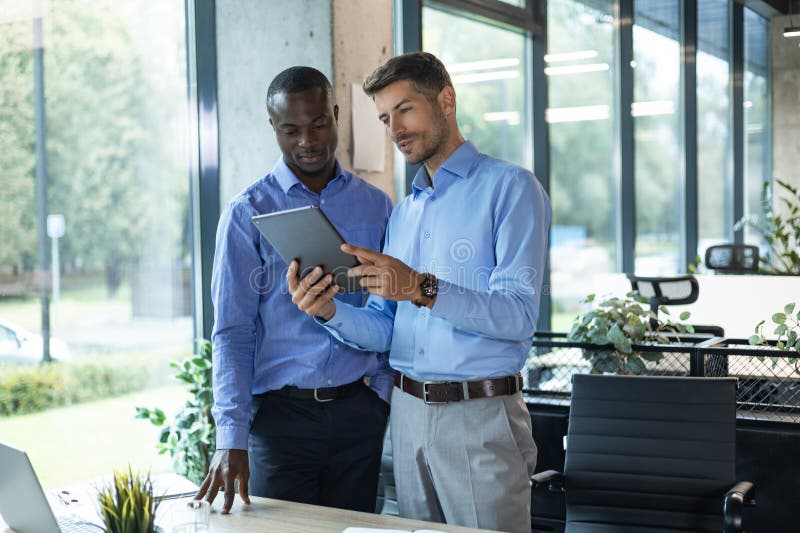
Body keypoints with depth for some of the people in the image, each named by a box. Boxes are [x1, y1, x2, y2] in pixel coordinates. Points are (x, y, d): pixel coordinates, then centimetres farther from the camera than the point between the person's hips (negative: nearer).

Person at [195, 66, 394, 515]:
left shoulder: (377, 207, 7)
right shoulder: (248, 213, -1)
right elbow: (232, 331, -6)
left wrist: (383, 397, -1)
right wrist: (231, 437, -16)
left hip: (358, 411, 2)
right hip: (280, 413, -2)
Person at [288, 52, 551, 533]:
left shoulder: (508, 187, -7)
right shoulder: (404, 211, 16)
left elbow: (519, 316, -18)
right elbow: (384, 330, 11)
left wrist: (423, 289, -28)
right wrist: (330, 311, -9)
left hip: (480, 415, -6)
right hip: (408, 413, 7)